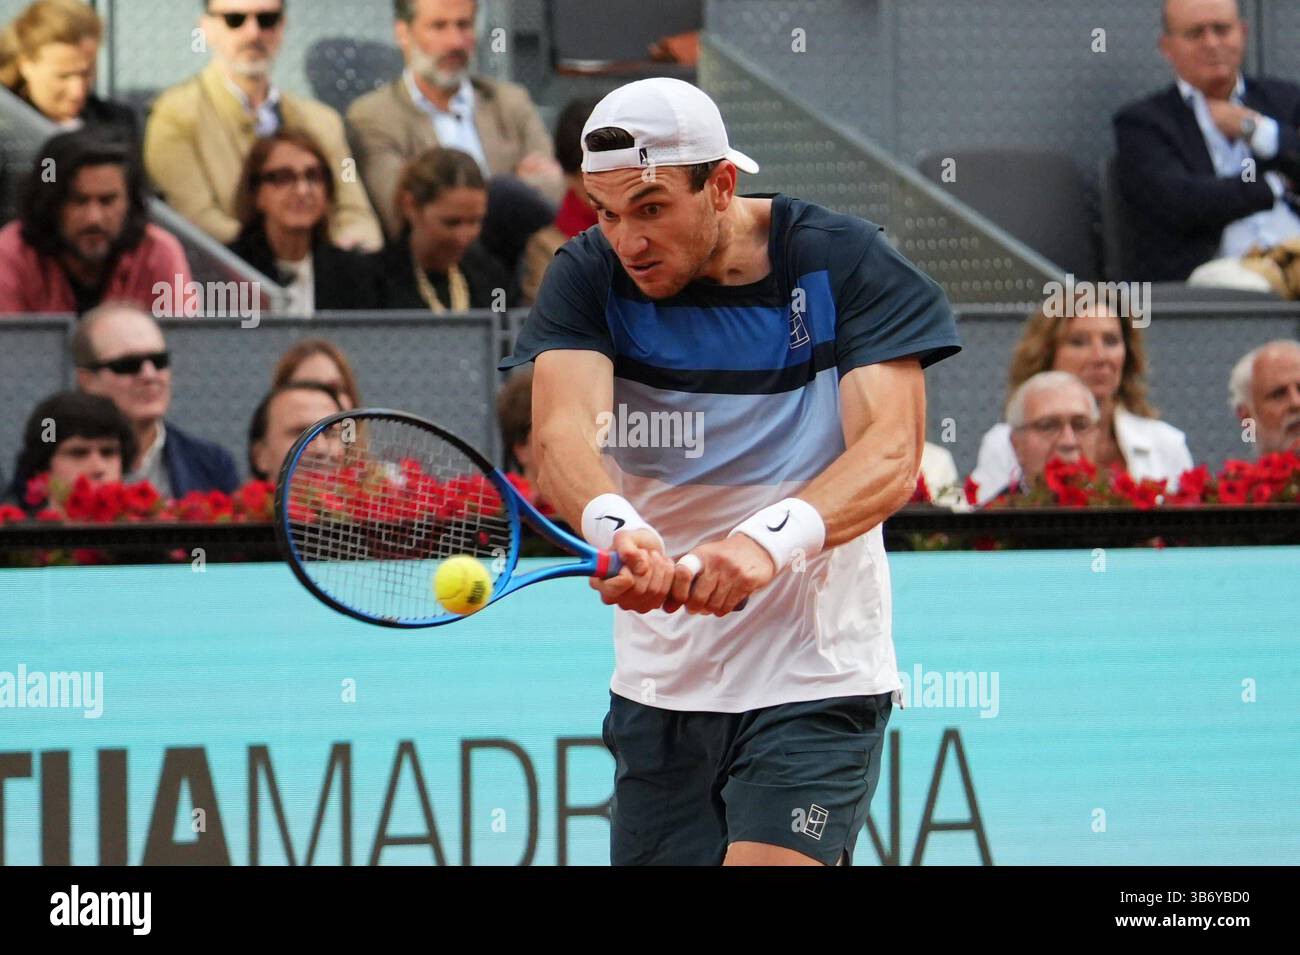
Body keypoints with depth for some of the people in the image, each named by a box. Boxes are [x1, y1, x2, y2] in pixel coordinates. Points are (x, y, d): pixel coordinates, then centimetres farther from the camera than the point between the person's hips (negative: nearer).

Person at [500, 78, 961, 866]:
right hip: (658, 680, 4)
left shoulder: (846, 264, -9)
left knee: (768, 861, -22)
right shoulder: (591, 277, -4)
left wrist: (771, 539, -39)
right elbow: (563, 433, -21)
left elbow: (892, 455, -20)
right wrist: (613, 523, -44)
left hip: (816, 682, -3)